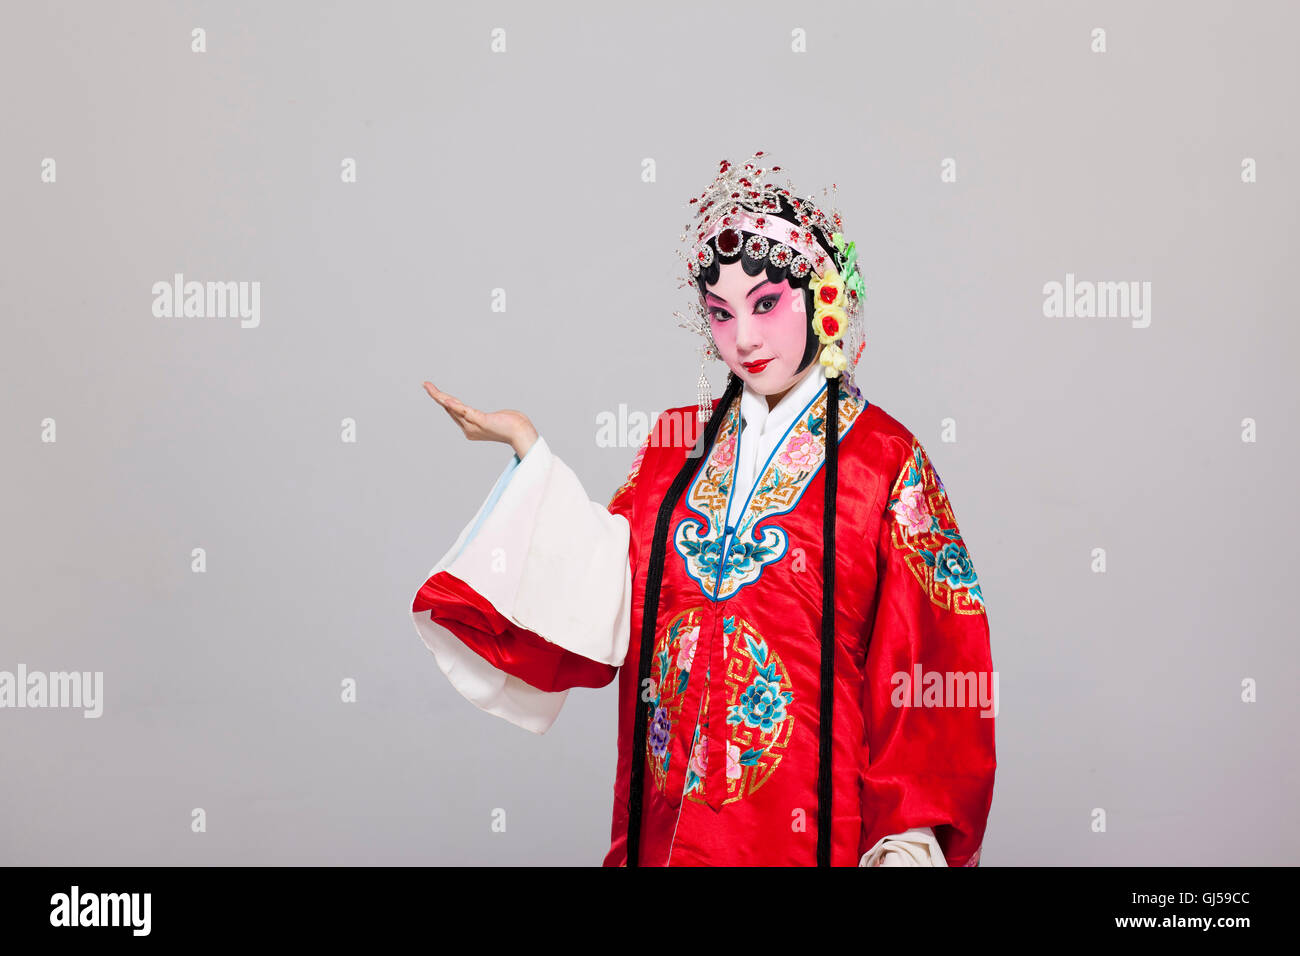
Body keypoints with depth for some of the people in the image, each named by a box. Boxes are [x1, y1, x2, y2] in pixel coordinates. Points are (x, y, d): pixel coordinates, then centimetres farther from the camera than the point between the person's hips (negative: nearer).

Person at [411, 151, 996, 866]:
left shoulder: (885, 458, -6)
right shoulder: (679, 439, 7)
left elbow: (928, 654, -9)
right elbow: (606, 587, -2)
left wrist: (911, 833, -14)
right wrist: (527, 446, -3)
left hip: (807, 804, -3)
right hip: (667, 800, 4)